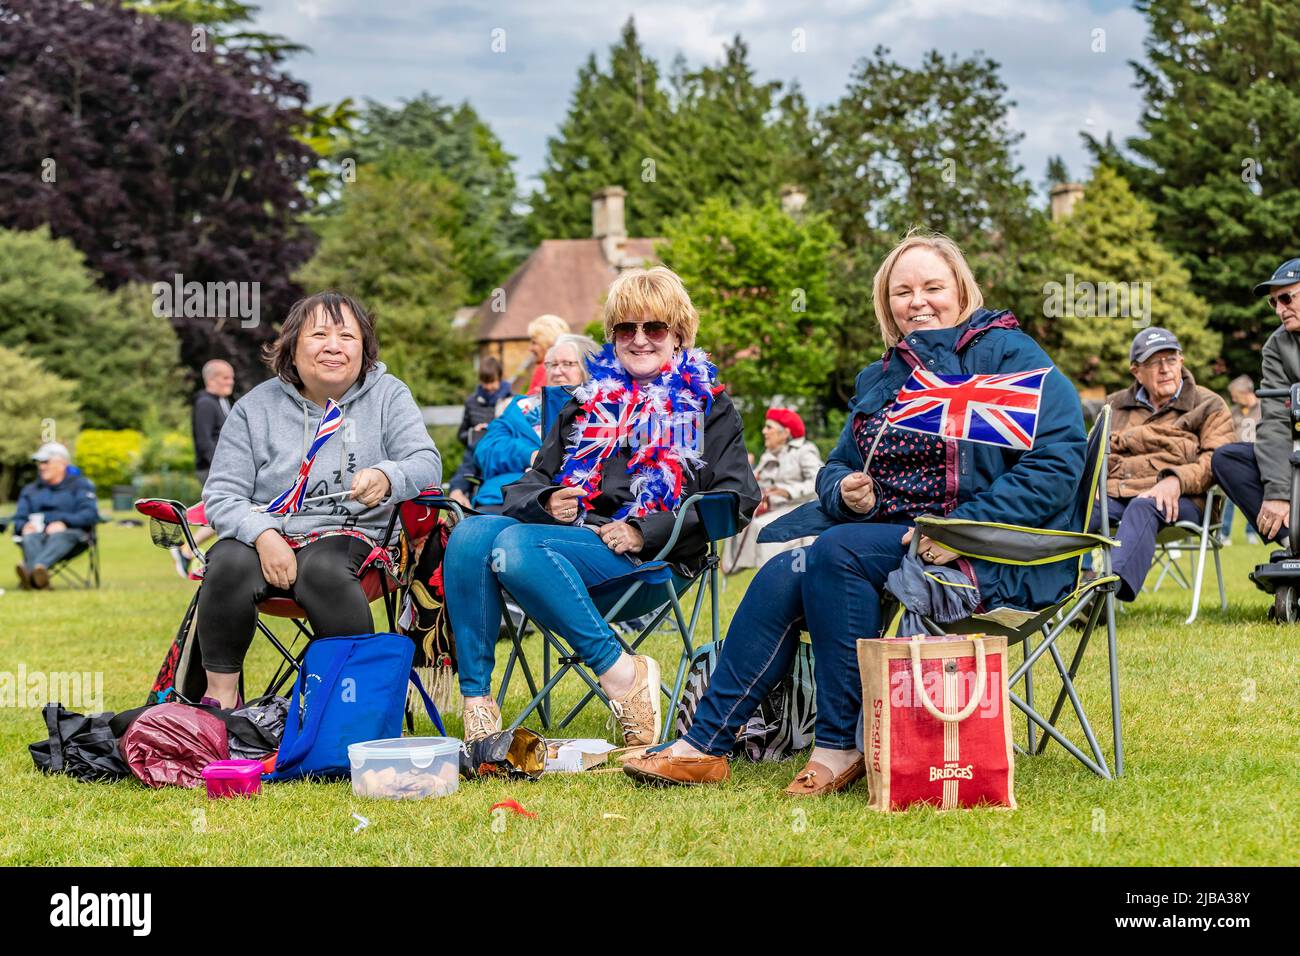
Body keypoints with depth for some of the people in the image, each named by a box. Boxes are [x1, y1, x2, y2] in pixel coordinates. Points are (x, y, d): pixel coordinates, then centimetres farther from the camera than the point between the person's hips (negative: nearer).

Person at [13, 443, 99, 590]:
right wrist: (24, 526, -6)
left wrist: (64, 523, -17)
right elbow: (19, 520, 20)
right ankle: (39, 578, -65)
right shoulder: (30, 490, 30)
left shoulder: (80, 484, 16)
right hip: (38, 532, 3)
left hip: (70, 531, -3)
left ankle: (34, 568, -69)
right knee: (30, 538, -34)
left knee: (58, 536, -39)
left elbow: (90, 514, 0)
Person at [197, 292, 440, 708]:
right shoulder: (256, 407, 6)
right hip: (266, 531, 1)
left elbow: (427, 464, -7)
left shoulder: (388, 396, 6)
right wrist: (263, 535, -20)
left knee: (323, 569, -36)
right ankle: (220, 698, -22)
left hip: (347, 536, -1)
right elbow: (222, 495, 2)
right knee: (229, 565, -32)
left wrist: (385, 478, -31)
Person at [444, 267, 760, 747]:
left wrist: (644, 531, -14)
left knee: (515, 545, -33)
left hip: (649, 562, -5)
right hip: (571, 538, 5)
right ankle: (475, 700, -29)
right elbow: (527, 486, 22)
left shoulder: (707, 407, 12)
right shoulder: (587, 405, 26)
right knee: (470, 534, -26)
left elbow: (736, 499, -2)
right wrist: (547, 503, -4)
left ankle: (621, 672, -26)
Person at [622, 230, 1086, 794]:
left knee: (837, 552, -29)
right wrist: (844, 491, -2)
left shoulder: (1008, 355, -4)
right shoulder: (879, 379, 20)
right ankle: (705, 745, -19)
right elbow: (836, 469, 25)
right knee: (784, 574, -19)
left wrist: (963, 528, -24)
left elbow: (1058, 461, -16)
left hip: (992, 554, -7)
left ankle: (841, 748, -23)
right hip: (889, 534, 7)